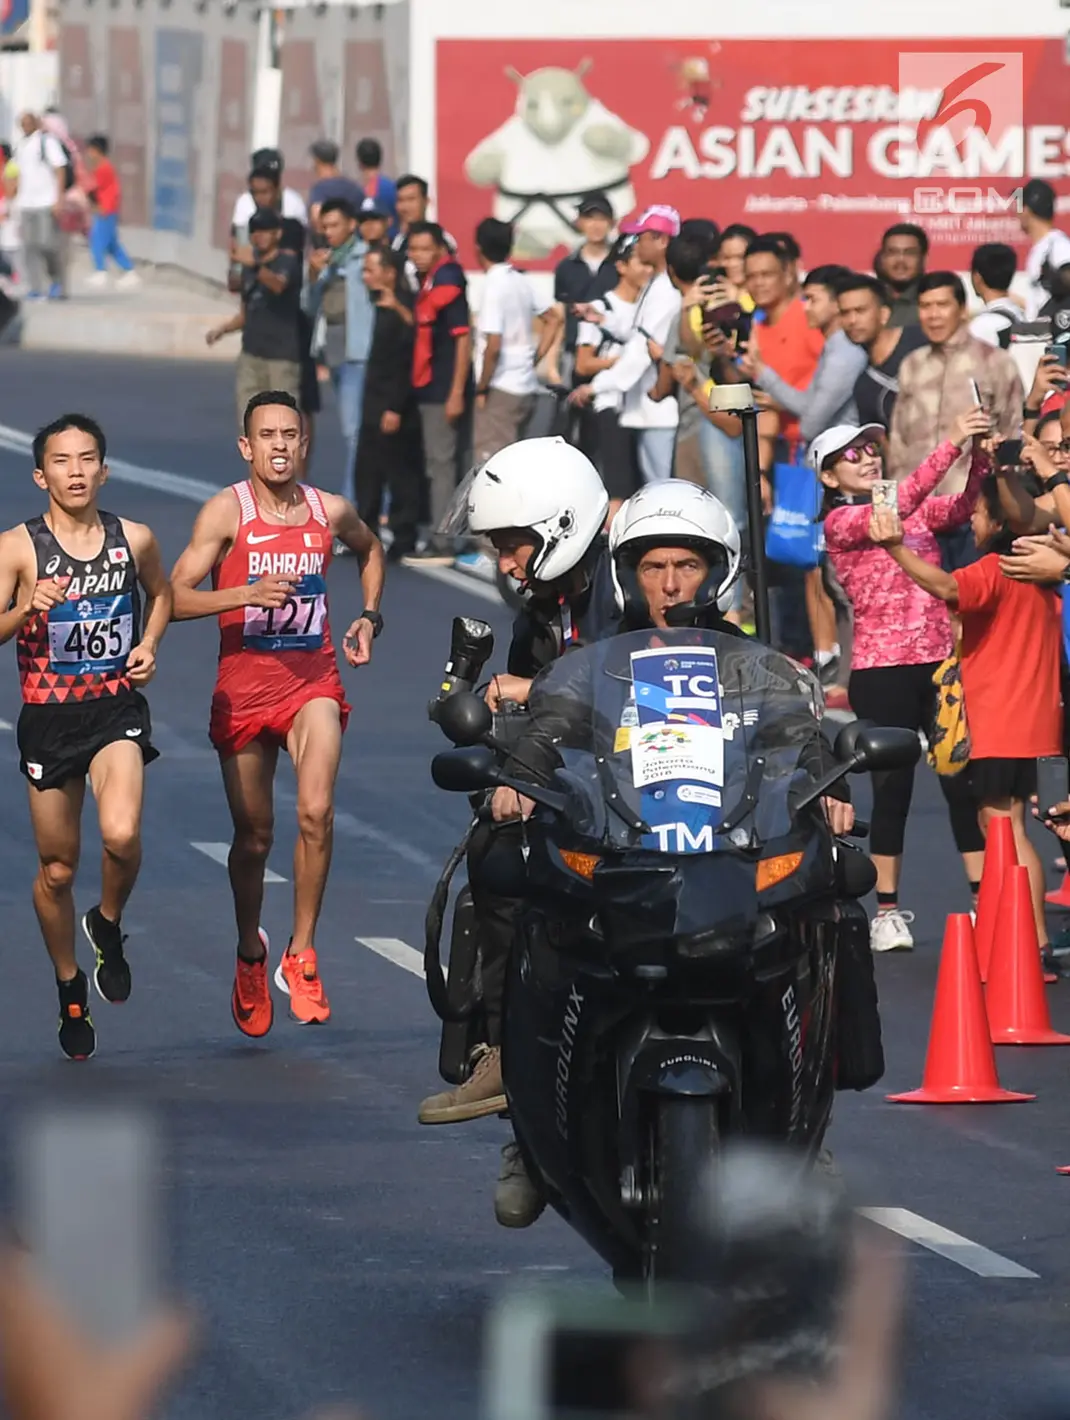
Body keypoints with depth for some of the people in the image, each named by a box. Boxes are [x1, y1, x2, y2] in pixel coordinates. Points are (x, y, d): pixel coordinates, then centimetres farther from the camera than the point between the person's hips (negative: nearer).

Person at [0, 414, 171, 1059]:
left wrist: (149, 646, 5)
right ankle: (70, 988, 31)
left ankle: (109, 927, 7)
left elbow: (160, 592, 22)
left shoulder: (135, 539, 2)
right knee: (57, 870, 8)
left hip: (116, 709, 0)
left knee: (122, 835, -25)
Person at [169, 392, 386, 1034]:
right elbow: (176, 598, -15)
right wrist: (247, 594, -28)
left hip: (312, 679, 1)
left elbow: (371, 549, 27)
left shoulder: (331, 511, 2)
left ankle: (301, 956, -8)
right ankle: (250, 955, 36)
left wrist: (370, 616, 14)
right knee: (254, 836, 10)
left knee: (317, 812, -22)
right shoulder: (227, 510, -8)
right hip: (244, 684, -1)